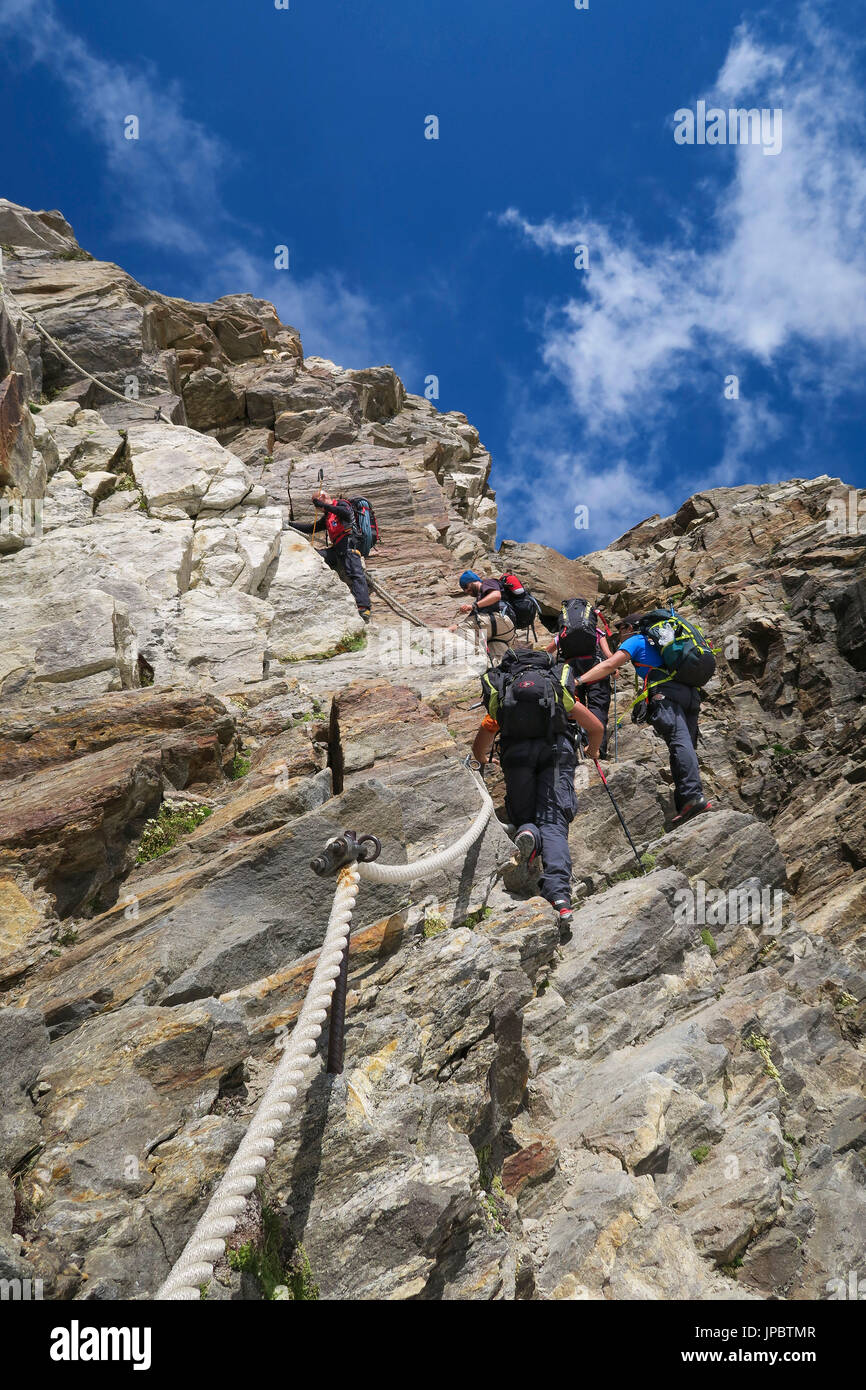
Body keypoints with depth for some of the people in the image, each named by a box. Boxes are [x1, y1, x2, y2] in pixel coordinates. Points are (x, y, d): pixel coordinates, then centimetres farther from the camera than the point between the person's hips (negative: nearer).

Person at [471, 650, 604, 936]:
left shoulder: (499, 697, 32)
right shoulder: (561, 690, 32)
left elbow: (479, 749, 36)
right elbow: (596, 728, 31)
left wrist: (482, 761, 60)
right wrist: (593, 752, 53)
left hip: (516, 752, 0)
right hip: (557, 749, 0)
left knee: (523, 816, 16)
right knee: (553, 822, -6)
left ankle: (526, 831, -24)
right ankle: (559, 895, -29)